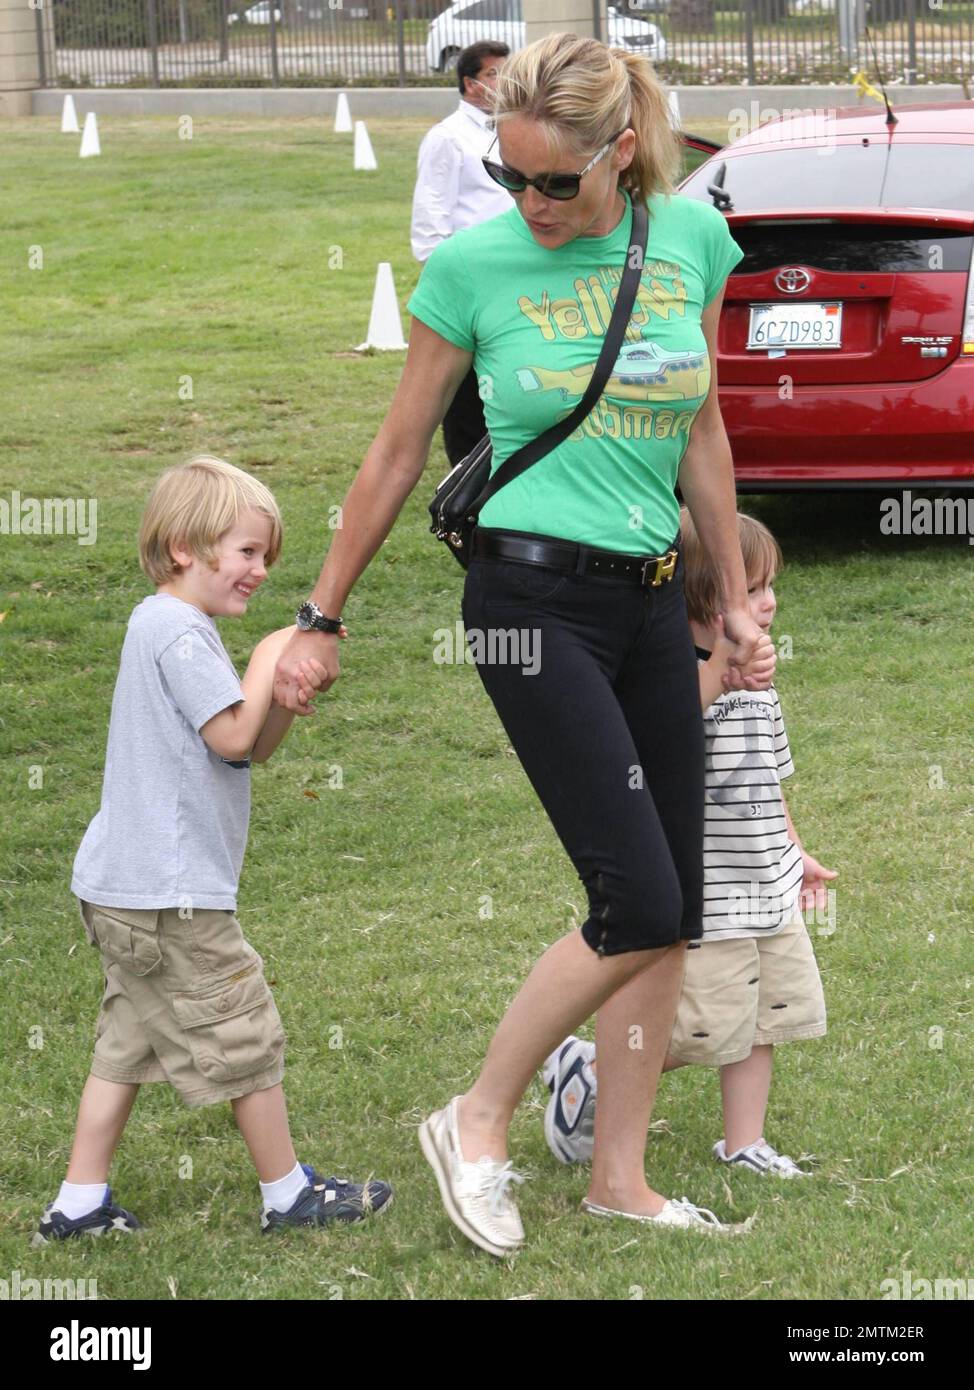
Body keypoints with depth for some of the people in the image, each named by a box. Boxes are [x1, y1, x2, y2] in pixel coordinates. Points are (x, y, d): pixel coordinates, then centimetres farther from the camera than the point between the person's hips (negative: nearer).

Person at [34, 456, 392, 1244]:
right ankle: (288, 1194, 11)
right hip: (170, 892, -10)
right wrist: (268, 660, -8)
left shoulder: (165, 627, 17)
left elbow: (253, 749, 16)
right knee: (244, 1034, 1)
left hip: (122, 885, 10)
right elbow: (232, 737, -21)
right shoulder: (179, 632, -16)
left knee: (129, 1041, 14)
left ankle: (80, 1203, 15)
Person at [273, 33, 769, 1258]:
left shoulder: (689, 237, 2)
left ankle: (620, 1178, 19)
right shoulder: (472, 264, -8)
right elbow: (398, 453, 1)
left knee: (673, 908, 7)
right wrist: (320, 622, 5)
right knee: (639, 902, -12)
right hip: (532, 595, -5)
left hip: (651, 600, 5)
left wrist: (734, 598, 17)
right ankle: (477, 1125, 6)